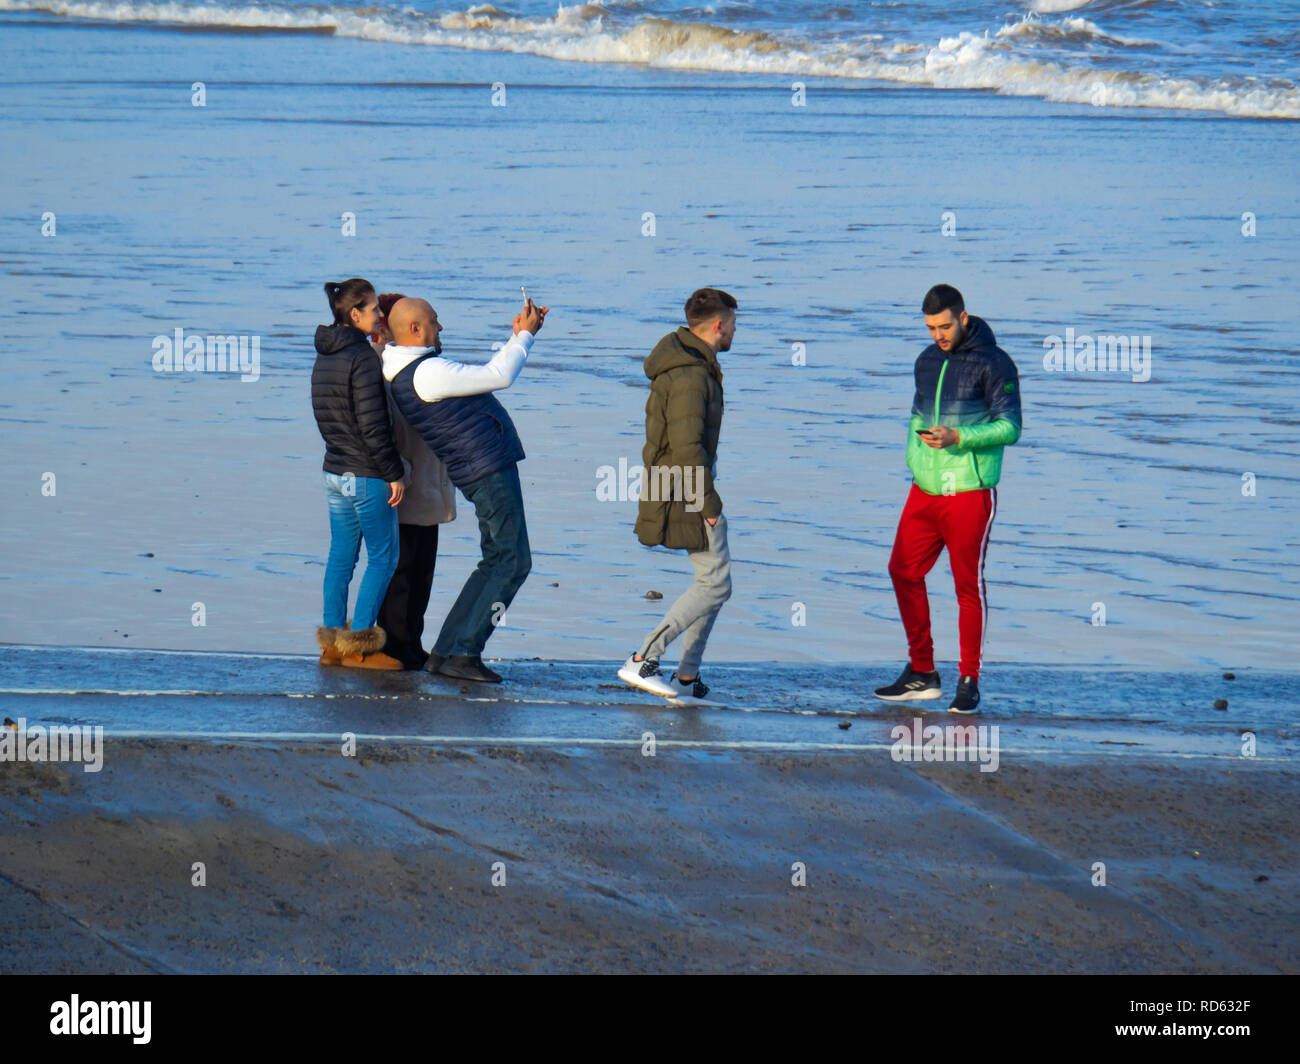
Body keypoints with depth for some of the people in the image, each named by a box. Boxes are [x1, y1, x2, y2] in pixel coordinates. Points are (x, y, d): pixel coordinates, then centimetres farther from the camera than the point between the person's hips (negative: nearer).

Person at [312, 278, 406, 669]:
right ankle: (359, 643, -2)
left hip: (335, 471, 8)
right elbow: (372, 425, -20)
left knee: (341, 556, 12)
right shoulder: (362, 358, -17)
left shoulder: (324, 358, 10)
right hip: (367, 476, -8)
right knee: (383, 556, 0)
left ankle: (332, 644, 13)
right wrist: (394, 473, -14)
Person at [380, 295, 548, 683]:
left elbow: (487, 374, 24)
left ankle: (445, 651, 12)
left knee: (496, 562, 14)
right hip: (489, 471, -10)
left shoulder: (415, 372, 12)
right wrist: (525, 336, -2)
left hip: (493, 468, 10)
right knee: (513, 562, -6)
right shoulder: (427, 373, -19)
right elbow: (499, 377, -14)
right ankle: (463, 653, -7)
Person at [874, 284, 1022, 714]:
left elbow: (1010, 427, -12)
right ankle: (921, 674, 16)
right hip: (925, 488, 7)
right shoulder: (927, 360, 14)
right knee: (903, 572, 5)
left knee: (968, 585, -3)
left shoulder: (993, 363, -7)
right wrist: (914, 455, 9)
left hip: (970, 492, -7)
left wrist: (956, 437, -23)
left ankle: (969, 681, 5)